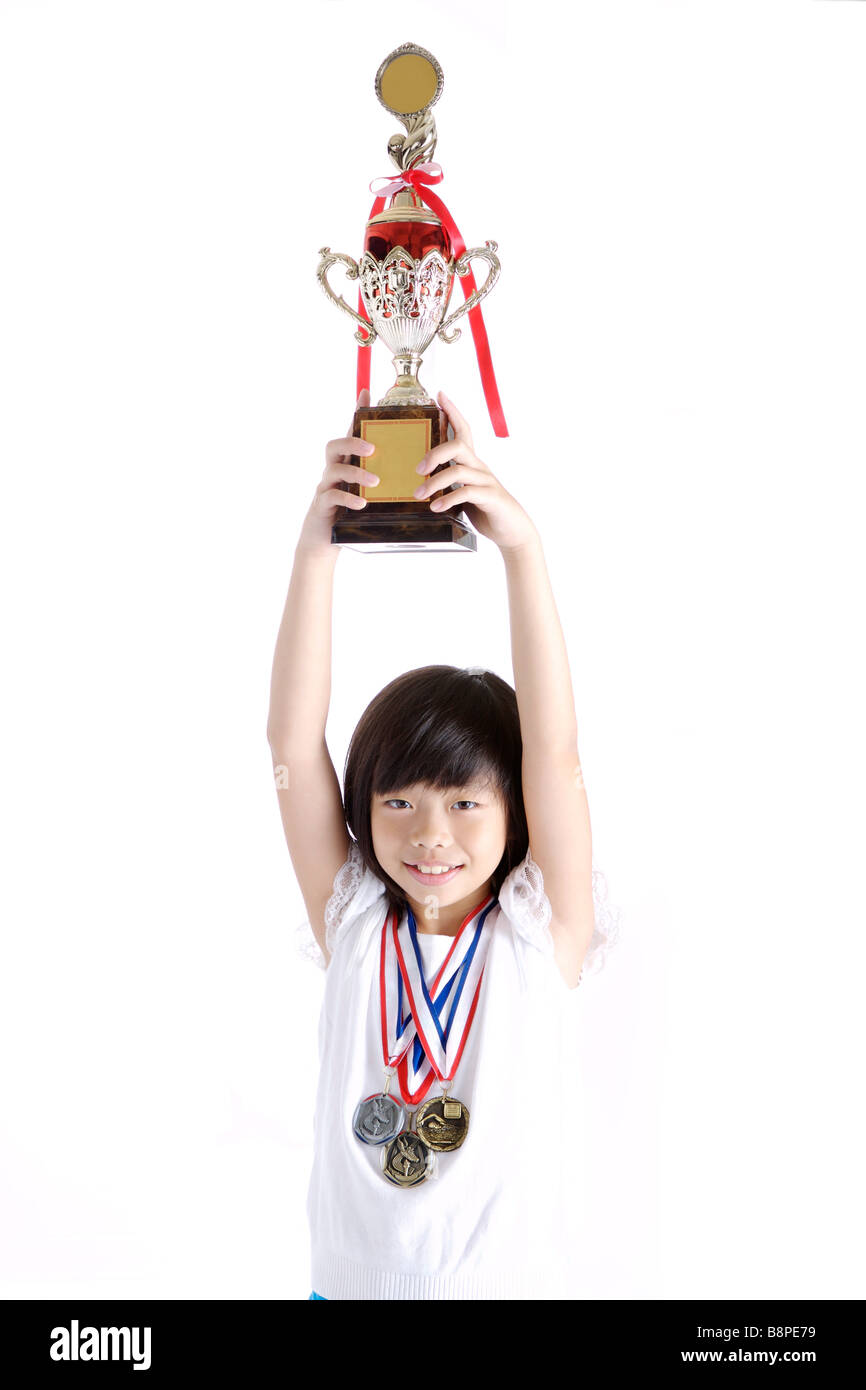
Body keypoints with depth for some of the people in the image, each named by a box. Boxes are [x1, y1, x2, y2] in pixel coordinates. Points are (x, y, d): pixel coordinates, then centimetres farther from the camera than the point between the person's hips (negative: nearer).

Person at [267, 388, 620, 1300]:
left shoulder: (540, 933, -14)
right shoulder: (354, 921, -9)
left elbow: (554, 754, -26)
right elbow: (292, 744, -18)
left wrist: (521, 545, -34)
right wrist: (314, 546, -27)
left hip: (506, 1281, -1)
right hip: (347, 1278, 2)